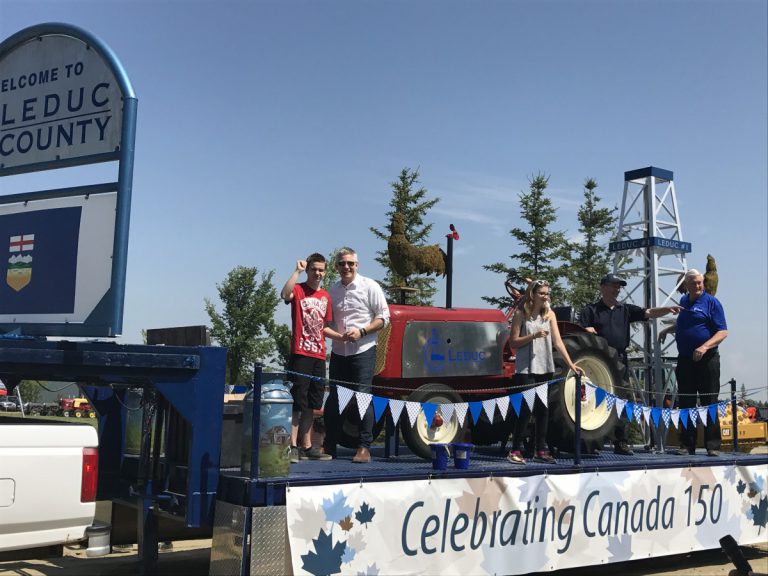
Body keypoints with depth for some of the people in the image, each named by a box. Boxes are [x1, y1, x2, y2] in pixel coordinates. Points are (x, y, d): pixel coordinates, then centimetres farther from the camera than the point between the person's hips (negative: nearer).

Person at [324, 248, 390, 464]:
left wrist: (361, 331, -17)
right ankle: (329, 447, 17)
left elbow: (383, 317, -5)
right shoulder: (333, 290, 13)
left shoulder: (369, 286, -3)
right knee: (333, 399, 8)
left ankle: (364, 448, -2)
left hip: (362, 350, -5)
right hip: (338, 351, 5)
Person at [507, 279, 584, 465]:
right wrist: (533, 336, -21)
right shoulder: (521, 314, -5)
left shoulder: (550, 314, 6)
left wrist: (571, 364, -10)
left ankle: (540, 451, 16)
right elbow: (513, 342, -7)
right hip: (526, 369, -4)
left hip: (545, 368, 4)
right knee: (526, 409, -6)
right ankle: (515, 451, 1)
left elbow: (558, 341, -1)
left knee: (543, 410, 8)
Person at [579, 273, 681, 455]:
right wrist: (589, 331, -16)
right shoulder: (591, 310, 5)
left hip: (621, 360, 4)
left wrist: (668, 309, -11)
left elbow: (649, 313, 3)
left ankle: (620, 443, 12)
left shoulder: (625, 310, 14)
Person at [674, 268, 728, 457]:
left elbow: (722, 332, -11)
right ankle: (687, 445, 12)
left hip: (707, 360, -5)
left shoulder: (711, 302, -3)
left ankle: (713, 446, 2)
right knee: (686, 405, 6)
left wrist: (705, 346, -22)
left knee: (710, 404, -2)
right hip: (684, 361, 5)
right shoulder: (683, 301, 14)